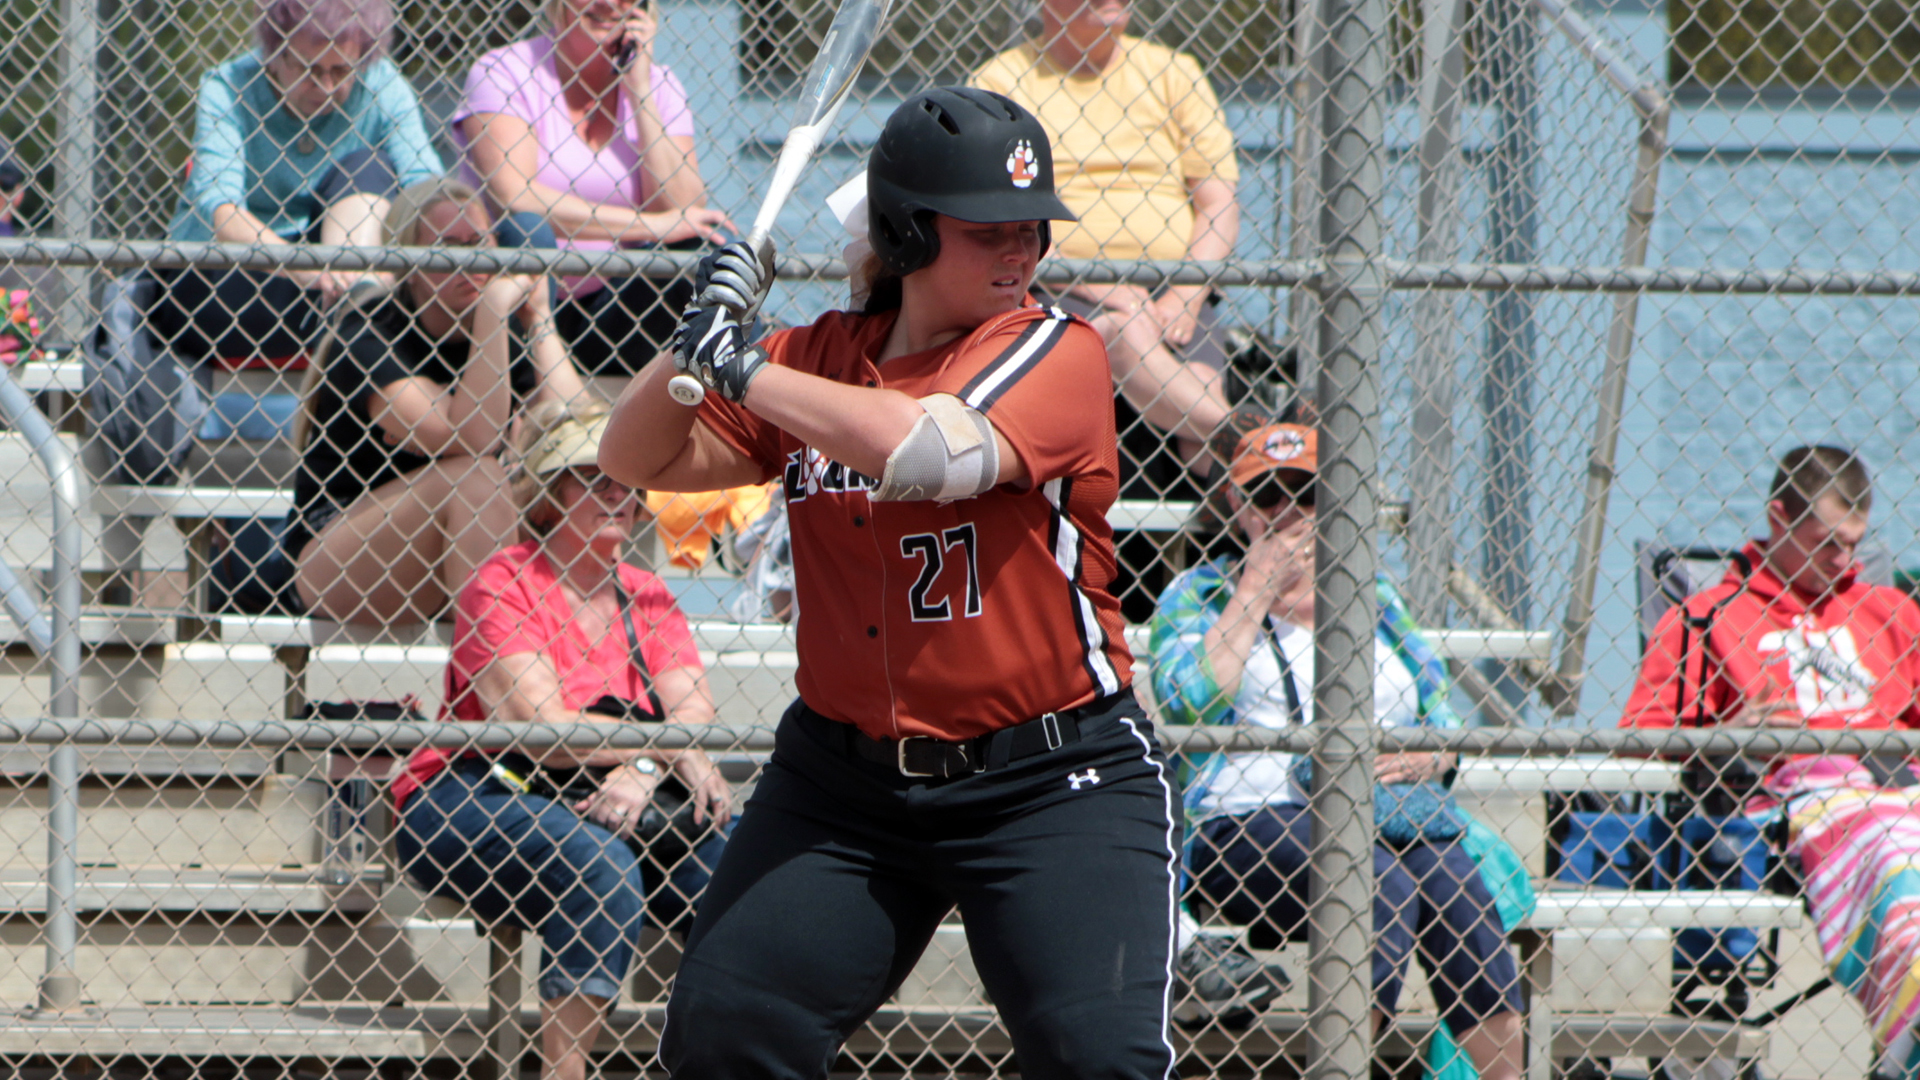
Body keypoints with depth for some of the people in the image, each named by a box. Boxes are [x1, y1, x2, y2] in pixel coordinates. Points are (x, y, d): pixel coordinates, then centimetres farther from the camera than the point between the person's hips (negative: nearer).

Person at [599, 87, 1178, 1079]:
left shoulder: (1058, 353, -7)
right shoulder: (816, 361, 8)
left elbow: (935, 455, -25)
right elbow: (638, 460, 10)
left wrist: (742, 367, -18)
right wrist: (697, 337, -9)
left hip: (1053, 783, -4)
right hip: (843, 780, 4)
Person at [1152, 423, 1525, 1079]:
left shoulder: (1375, 601, 24)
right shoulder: (1201, 595, 12)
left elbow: (1445, 721, 21)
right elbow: (1189, 702, -9)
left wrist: (1427, 758, -3)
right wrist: (1257, 590, -3)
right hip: (1247, 827, -4)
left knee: (1454, 881, -30)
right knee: (1384, 882, -35)